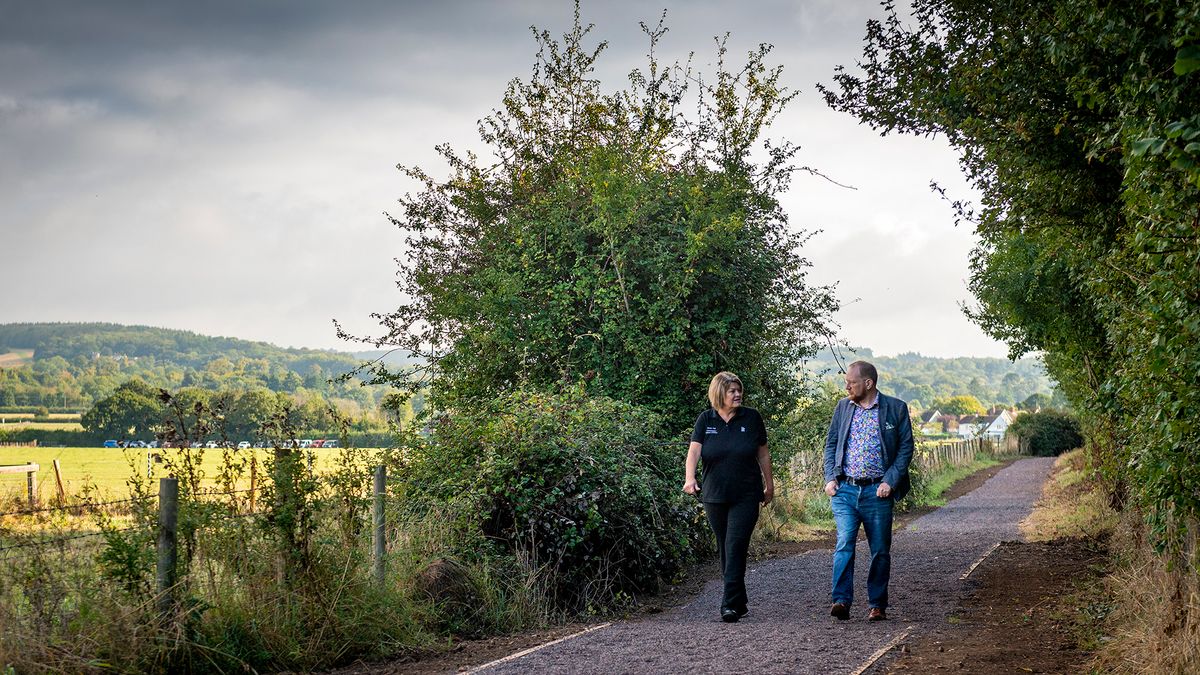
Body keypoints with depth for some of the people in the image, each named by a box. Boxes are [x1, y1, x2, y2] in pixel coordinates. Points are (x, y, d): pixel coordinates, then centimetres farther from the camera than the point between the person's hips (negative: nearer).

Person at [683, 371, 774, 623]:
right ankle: (740, 602, 20)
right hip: (714, 496, 2)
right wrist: (690, 477, -27)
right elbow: (694, 450, -10)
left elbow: (763, 453, 9)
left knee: (736, 546, -12)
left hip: (746, 496, -2)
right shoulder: (706, 420, 2)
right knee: (724, 549, 8)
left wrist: (769, 484, 11)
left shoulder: (751, 418, 1)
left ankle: (731, 605, -12)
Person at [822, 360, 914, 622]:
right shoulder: (843, 407, 10)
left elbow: (906, 448, 0)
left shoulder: (896, 409, 0)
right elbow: (830, 443, 14)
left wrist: (890, 481, -10)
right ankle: (841, 601, -15)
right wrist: (830, 478, 1)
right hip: (845, 489, 1)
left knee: (880, 551, 6)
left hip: (878, 492, -1)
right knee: (844, 544, -13)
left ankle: (877, 605, 16)